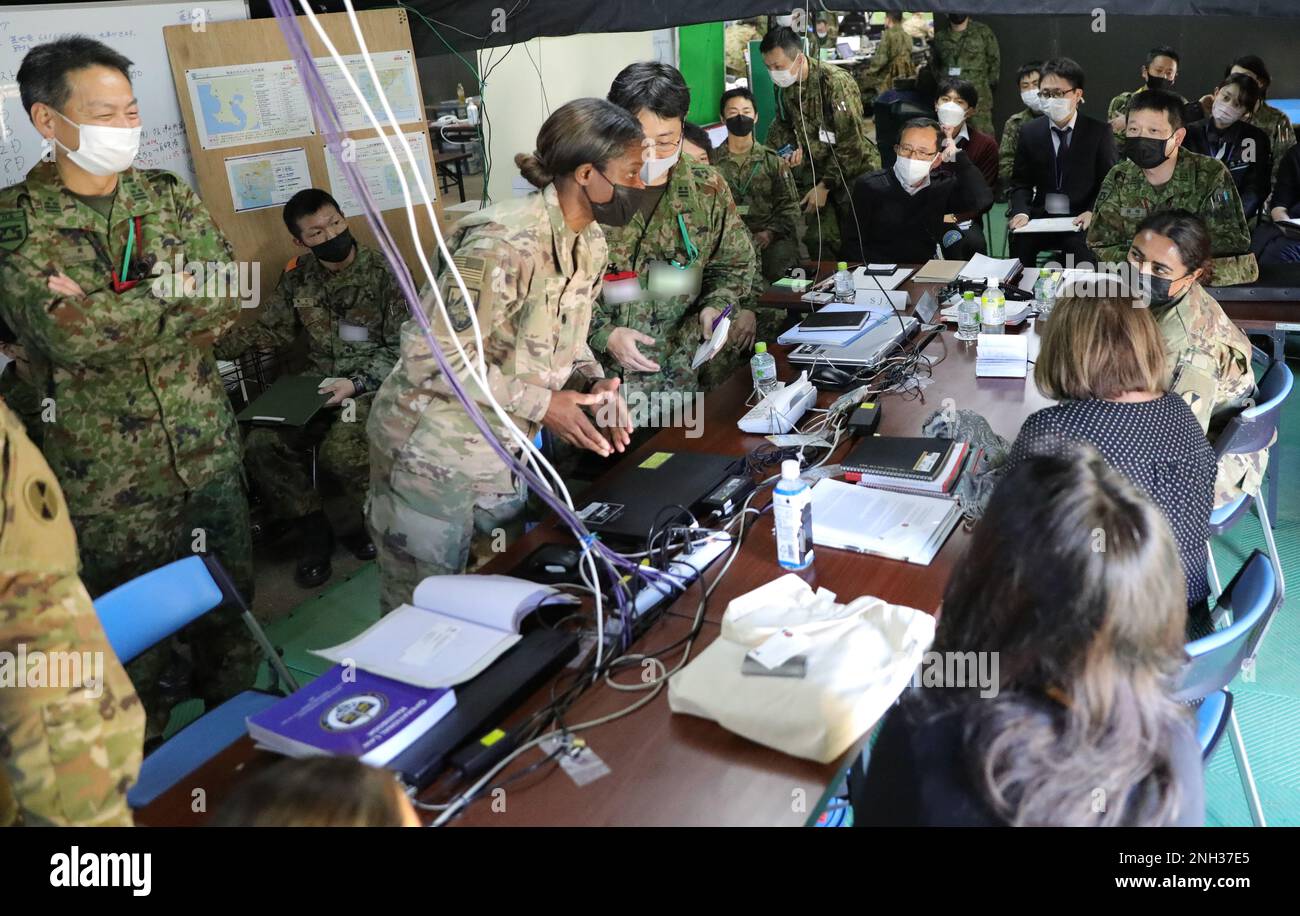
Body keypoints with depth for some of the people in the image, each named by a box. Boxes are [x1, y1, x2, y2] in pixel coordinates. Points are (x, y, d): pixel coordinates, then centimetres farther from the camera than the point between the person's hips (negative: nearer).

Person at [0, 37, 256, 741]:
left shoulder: (169, 196, 4)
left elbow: (229, 303, -6)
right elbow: (69, 335, -22)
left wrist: (106, 314, -15)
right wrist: (182, 287, -14)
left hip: (208, 452, 4)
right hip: (105, 478, -3)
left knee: (231, 604, 17)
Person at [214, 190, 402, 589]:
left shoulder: (384, 272, -8)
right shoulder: (298, 276, 6)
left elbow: (402, 347, -10)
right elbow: (271, 330, 7)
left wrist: (356, 383, -22)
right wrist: (214, 342, -8)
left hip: (373, 386, -5)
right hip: (318, 385, 5)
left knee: (339, 452, -31)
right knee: (262, 444, -16)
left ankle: (361, 526, 1)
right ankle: (313, 530, 2)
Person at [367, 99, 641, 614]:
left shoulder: (590, 242, 1)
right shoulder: (504, 244, -28)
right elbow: (433, 356, -26)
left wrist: (593, 380, -8)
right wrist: (540, 403, -24)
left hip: (502, 453, 8)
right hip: (433, 455, -8)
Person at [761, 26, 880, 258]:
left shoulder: (835, 82, -22)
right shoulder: (785, 85, -1)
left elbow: (851, 145, -22)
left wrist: (825, 186, -18)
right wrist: (789, 148, -5)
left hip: (853, 172, -5)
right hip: (814, 169, 6)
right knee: (818, 241, 0)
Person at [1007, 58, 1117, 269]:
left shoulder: (1099, 132, 1)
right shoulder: (1029, 131, 7)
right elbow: (1021, 182, 8)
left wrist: (1093, 212, -16)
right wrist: (1021, 211, -11)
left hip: (1081, 221, -1)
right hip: (1040, 218, 2)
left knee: (1080, 246, -31)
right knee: (1020, 241, -28)